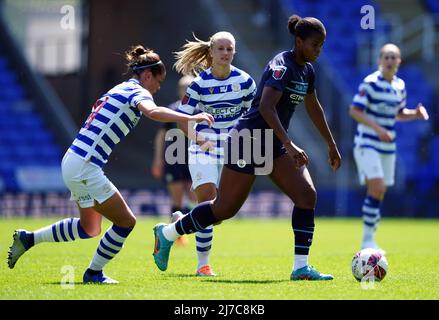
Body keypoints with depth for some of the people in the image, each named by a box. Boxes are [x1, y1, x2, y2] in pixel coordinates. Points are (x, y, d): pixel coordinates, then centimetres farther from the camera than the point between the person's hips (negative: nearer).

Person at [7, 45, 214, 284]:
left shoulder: (119, 89, 18)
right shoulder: (137, 91, -10)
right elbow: (153, 112, -32)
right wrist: (191, 118, -38)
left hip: (72, 162, 10)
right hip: (84, 168, -10)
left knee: (89, 227, 23)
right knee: (126, 221, -3)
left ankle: (28, 238, 30)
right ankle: (94, 273, 11)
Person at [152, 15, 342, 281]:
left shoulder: (307, 70, 8)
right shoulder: (283, 66, -20)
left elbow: (314, 108, 24)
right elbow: (266, 107, -33)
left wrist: (332, 145, 28)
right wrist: (289, 145, -37)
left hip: (275, 144, 9)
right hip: (250, 140, -9)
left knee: (307, 194, -7)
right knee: (225, 209, -3)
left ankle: (301, 268, -5)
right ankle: (167, 233, 18)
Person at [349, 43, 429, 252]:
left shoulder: (400, 86, 9)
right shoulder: (370, 83, -11)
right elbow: (354, 111, -15)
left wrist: (416, 113, 2)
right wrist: (378, 128, -25)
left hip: (387, 147, 7)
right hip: (367, 143, -6)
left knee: (379, 193, 8)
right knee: (377, 187, -19)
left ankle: (370, 239, 19)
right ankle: (367, 240, -11)